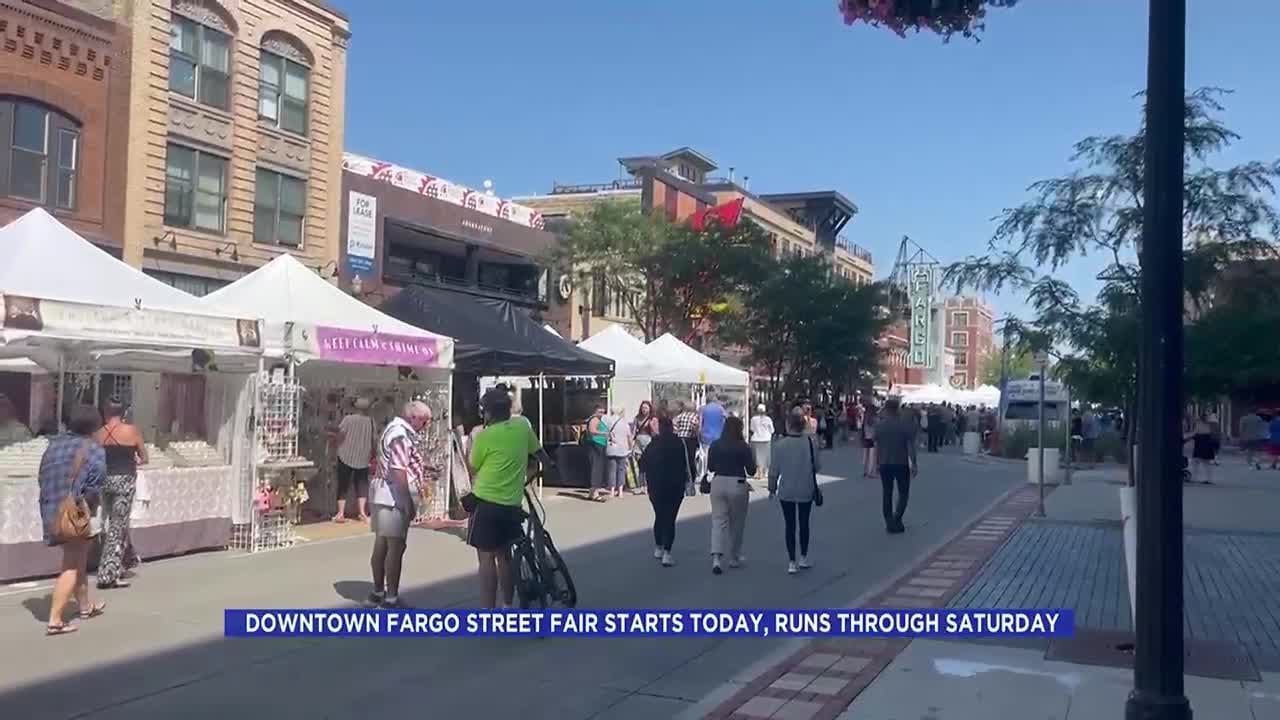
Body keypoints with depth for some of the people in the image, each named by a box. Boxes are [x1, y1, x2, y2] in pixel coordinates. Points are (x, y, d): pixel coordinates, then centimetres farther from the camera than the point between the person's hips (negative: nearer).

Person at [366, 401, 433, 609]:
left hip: (384, 496, 11)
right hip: (394, 497, -11)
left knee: (382, 545, 16)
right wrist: (409, 503, -21)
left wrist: (424, 469, 17)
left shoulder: (396, 429, 17)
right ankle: (391, 599, -4)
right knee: (396, 546, -7)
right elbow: (399, 472, -23)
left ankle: (378, 592, 26)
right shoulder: (400, 434, -17)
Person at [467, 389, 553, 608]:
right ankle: (507, 607, 27)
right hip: (512, 504, 6)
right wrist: (550, 466, 39)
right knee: (504, 555, 18)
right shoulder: (523, 425, 3)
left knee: (486, 558, -2)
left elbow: (473, 470, 5)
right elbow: (540, 453, 19)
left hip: (486, 503, -6)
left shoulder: (484, 436, -10)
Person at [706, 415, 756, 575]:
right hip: (737, 485, -2)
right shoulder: (743, 447, -8)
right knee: (737, 523, 13)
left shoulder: (715, 445, 1)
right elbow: (751, 471, -5)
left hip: (718, 483, 3)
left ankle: (716, 557, -14)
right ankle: (734, 558, 23)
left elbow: (710, 467, 9)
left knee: (718, 521, 3)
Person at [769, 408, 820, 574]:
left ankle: (792, 562, 8)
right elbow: (818, 466, -3)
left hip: (786, 492, -1)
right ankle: (803, 559, 27)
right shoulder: (811, 442, -12)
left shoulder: (780, 445, -14)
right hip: (806, 491, 1)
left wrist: (772, 488, 6)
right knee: (804, 523, 17)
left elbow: (774, 470, -8)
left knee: (790, 525, 8)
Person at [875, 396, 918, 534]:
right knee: (903, 493, 9)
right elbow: (910, 446, -11)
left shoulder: (879, 425, -1)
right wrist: (914, 464, -4)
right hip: (901, 464, -3)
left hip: (885, 464, 3)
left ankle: (890, 523, 11)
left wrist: (878, 462, 10)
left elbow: (877, 446, 1)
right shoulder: (905, 424, -10)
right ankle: (897, 521, -5)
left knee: (886, 494, 10)